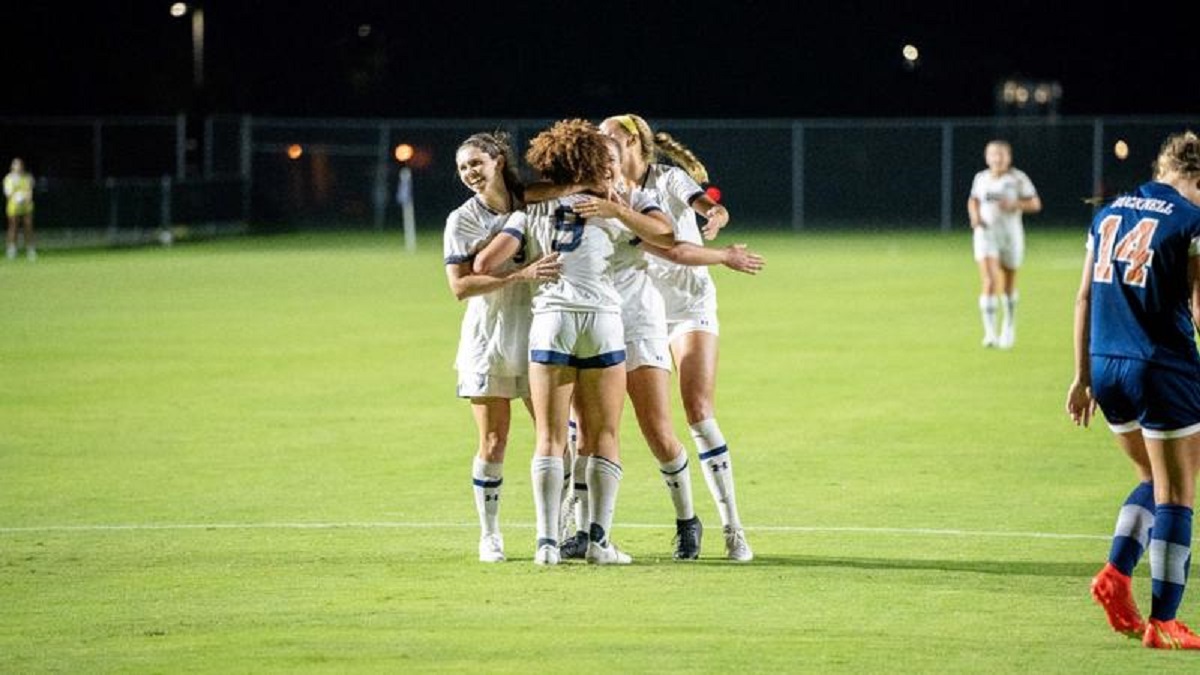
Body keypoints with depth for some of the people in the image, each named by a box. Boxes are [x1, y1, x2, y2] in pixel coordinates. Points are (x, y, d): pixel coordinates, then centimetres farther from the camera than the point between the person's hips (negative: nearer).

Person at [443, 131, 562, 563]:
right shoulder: (462, 220, -3)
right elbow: (459, 286, -14)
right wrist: (521, 273, -24)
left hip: (537, 333, 2)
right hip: (488, 341, -2)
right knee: (492, 445, -1)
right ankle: (489, 536, 11)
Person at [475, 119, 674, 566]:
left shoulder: (530, 213, 11)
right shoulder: (608, 213, 9)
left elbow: (485, 263, 1)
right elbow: (665, 237, 11)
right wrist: (615, 207, 9)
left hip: (549, 320, 1)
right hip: (603, 322, -1)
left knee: (550, 438, 1)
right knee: (604, 437, 6)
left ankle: (547, 541, -7)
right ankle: (599, 538, -2)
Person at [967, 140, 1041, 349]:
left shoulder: (1018, 179, -5)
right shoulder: (981, 178, 4)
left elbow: (1035, 204, -4)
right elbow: (973, 201, 20)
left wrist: (1015, 205, -21)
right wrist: (974, 216, -1)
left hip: (1010, 235, -1)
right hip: (986, 234, 1)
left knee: (1008, 284, 14)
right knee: (989, 282, -16)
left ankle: (1009, 327, 37)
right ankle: (990, 332, -19)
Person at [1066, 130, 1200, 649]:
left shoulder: (1108, 215, 12)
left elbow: (1085, 298, 13)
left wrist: (1083, 376, 18)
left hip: (1106, 367, 7)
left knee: (1153, 481, 23)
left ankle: (1116, 575, 6)